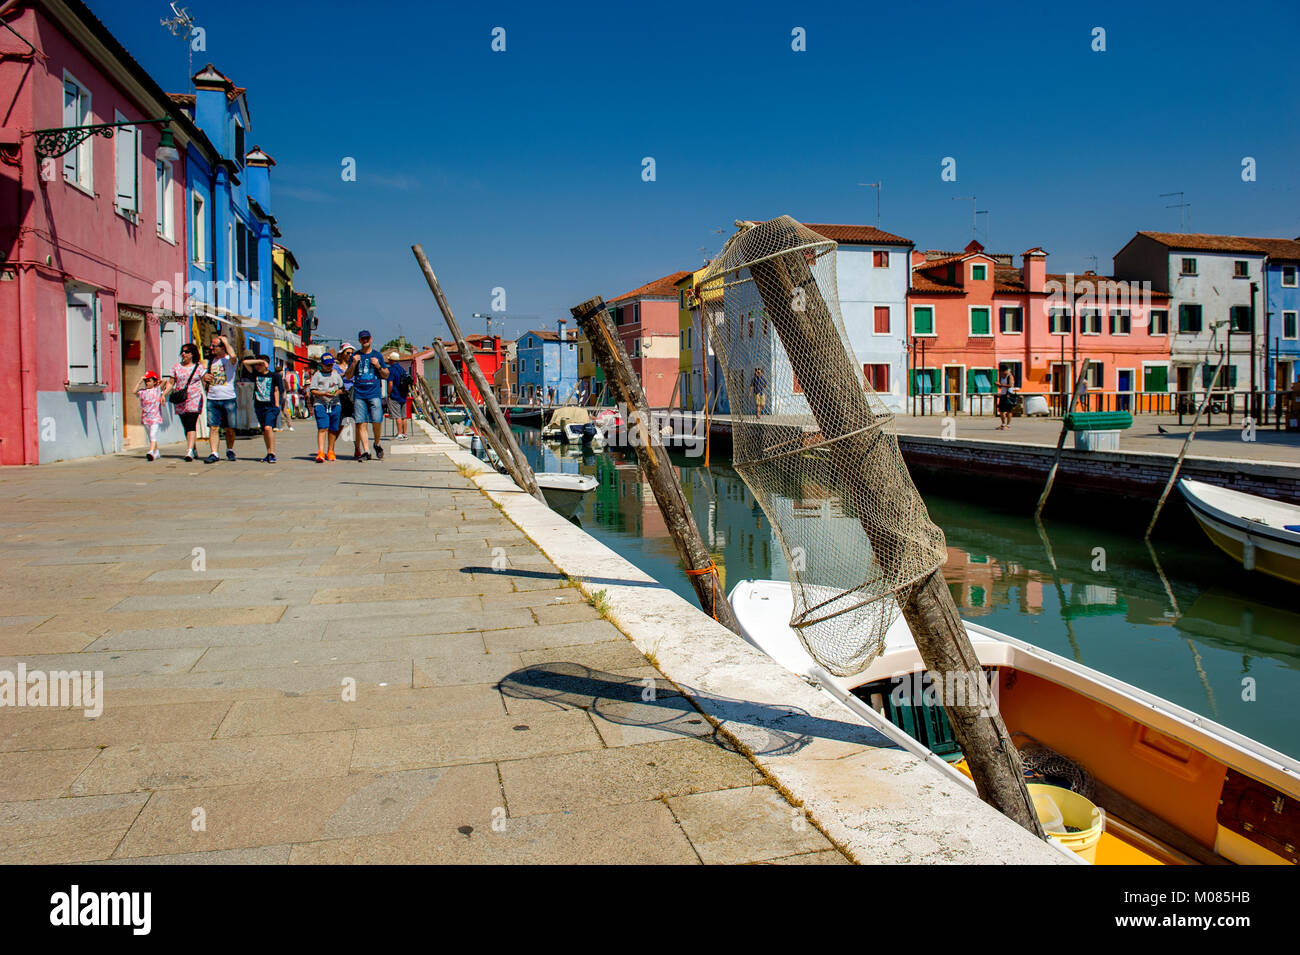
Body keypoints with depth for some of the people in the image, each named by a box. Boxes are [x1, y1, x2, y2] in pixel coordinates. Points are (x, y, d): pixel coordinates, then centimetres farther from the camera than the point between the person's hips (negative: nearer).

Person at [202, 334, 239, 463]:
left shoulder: (228, 359, -2)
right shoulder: (211, 361, 16)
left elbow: (233, 355, -29)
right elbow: (206, 376, 29)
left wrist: (225, 341, -13)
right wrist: (204, 376, 3)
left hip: (228, 399, -4)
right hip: (212, 399, 4)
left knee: (229, 428, 6)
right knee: (213, 427, -4)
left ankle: (230, 451, 24)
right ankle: (213, 453, -6)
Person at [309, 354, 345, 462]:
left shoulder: (336, 375, 18)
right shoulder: (317, 375, 7)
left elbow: (342, 388, 18)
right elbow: (312, 391, 1)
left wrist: (338, 392, -5)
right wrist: (324, 394, -14)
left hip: (335, 404, 3)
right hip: (320, 404, -3)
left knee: (333, 429, 6)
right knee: (322, 428, -13)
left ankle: (330, 451, 18)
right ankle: (320, 453, -17)